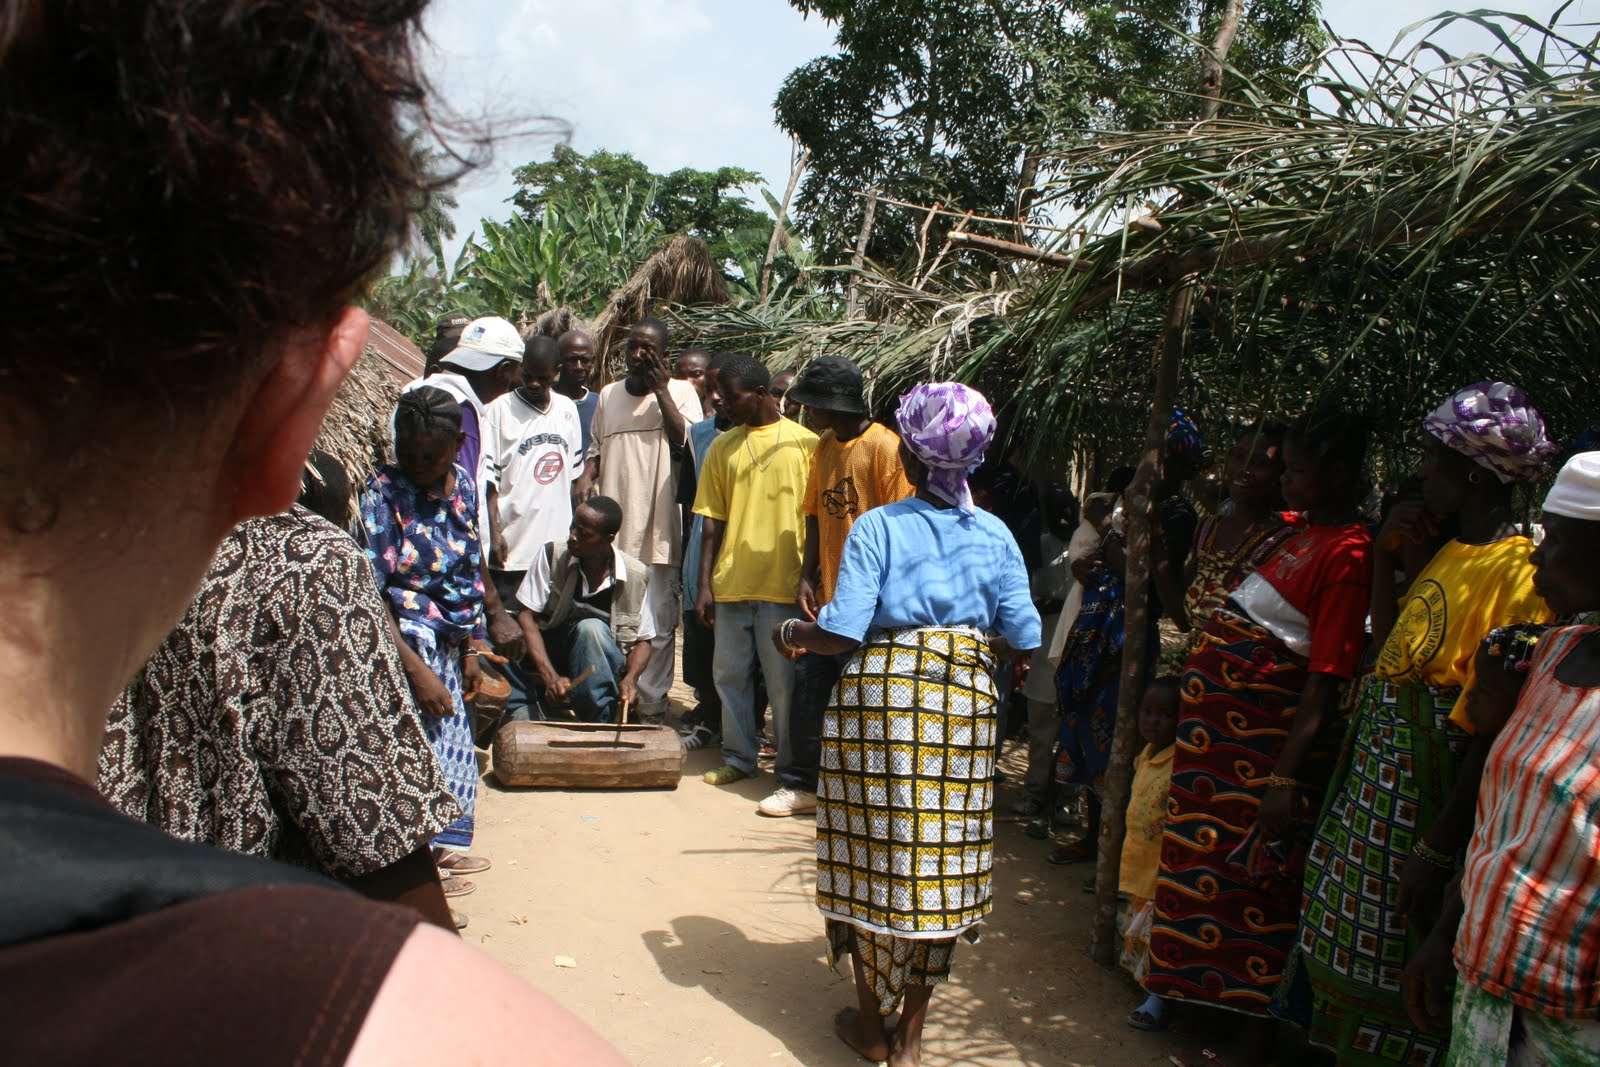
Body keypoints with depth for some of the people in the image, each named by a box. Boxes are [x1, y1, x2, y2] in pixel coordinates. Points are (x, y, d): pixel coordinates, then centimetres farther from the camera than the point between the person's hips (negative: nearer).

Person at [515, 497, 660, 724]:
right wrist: (550, 676, -24)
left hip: (603, 663, -1)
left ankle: (599, 724, -29)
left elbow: (642, 640, -4)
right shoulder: (551, 556, -10)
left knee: (591, 628, -33)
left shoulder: (637, 576, -11)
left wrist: (630, 679, -26)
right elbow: (526, 616, -12)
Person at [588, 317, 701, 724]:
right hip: (610, 529, 4)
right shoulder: (609, 394, 16)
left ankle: (651, 708, 8)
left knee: (658, 626, -1)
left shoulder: (681, 392, 3)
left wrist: (661, 389, -10)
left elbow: (689, 443, -12)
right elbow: (595, 453, 21)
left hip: (658, 530, -4)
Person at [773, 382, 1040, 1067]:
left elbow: (841, 632, -13)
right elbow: (1024, 643, 1)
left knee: (876, 853, 10)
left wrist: (790, 634, 6)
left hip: (880, 699, -2)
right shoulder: (995, 536, 3)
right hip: (965, 704, 3)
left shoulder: (877, 528, -7)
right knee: (942, 859, 11)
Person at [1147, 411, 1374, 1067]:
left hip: (1267, 739, -9)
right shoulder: (1300, 532, 11)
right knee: (1218, 874, 15)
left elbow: (1326, 682, -22)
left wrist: (1288, 777, -25)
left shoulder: (1348, 552, -16)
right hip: (1224, 726, 9)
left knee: (1255, 892, 1)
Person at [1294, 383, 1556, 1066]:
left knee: (1388, 975, 4)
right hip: (1376, 776, 9)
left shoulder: (1516, 572, -19)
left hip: (1426, 791, -9)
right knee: (1349, 955, 19)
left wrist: (1437, 850, -22)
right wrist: (1386, 556, 6)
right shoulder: (1452, 549, 10)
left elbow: (1495, 731, -22)